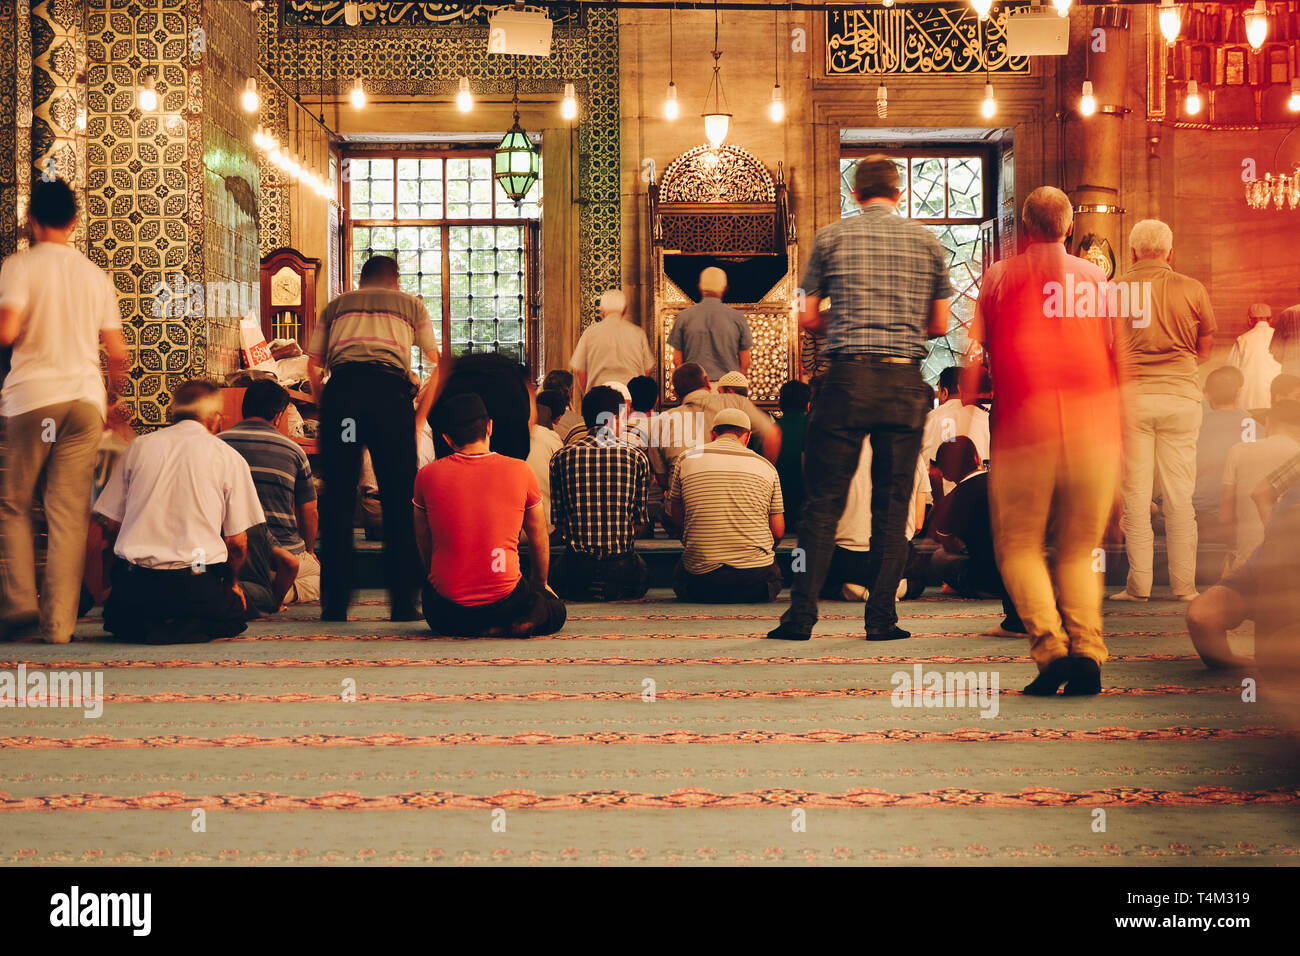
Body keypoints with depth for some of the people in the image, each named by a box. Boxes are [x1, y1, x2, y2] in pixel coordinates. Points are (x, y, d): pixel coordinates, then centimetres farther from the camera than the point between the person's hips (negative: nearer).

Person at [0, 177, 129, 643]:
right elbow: (118, 353, 10)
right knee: (70, 511, 2)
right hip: (86, 396, 3)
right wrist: (113, 393, 28)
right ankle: (59, 620, -1)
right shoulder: (95, 274, 12)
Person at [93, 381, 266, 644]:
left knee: (117, 621, 34)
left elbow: (112, 523, 10)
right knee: (235, 615, 26)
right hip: (196, 584, -3)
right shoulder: (229, 457, 2)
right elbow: (237, 541, 1)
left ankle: (140, 627, -2)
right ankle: (185, 630, -7)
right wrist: (232, 582, 21)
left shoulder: (138, 446, 9)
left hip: (135, 583, 3)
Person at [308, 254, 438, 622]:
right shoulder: (411, 304, 26)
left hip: (341, 388, 1)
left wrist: (325, 409, 24)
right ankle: (403, 601, 0)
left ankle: (335, 602, 3)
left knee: (338, 498, 4)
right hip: (391, 389, -1)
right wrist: (418, 418, 20)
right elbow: (437, 365, 18)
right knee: (398, 498, 2)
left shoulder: (335, 305, 28)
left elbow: (313, 366, 19)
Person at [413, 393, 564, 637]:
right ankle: (517, 625, -5)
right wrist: (539, 583, 28)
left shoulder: (427, 476, -4)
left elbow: (424, 549, 7)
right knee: (555, 610, 29)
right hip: (505, 602, -1)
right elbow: (539, 540, 9)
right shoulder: (521, 472, -5)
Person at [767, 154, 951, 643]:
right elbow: (939, 325, 12)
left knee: (822, 502, 2)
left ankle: (801, 615, 0)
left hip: (848, 379, -1)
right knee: (892, 505, 6)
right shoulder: (926, 240, 9)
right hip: (905, 382, 1)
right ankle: (881, 618, 7)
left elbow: (807, 318, 6)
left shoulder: (832, 236, 5)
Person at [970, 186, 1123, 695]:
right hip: (1093, 428, 3)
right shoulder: (1096, 278, 16)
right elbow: (1116, 362, 17)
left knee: (1019, 547, 6)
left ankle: (1049, 646, -14)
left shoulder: (1000, 276, 10)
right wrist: (1119, 442, 23)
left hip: (1025, 428, -3)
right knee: (1079, 549, 12)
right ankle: (1087, 649, -8)